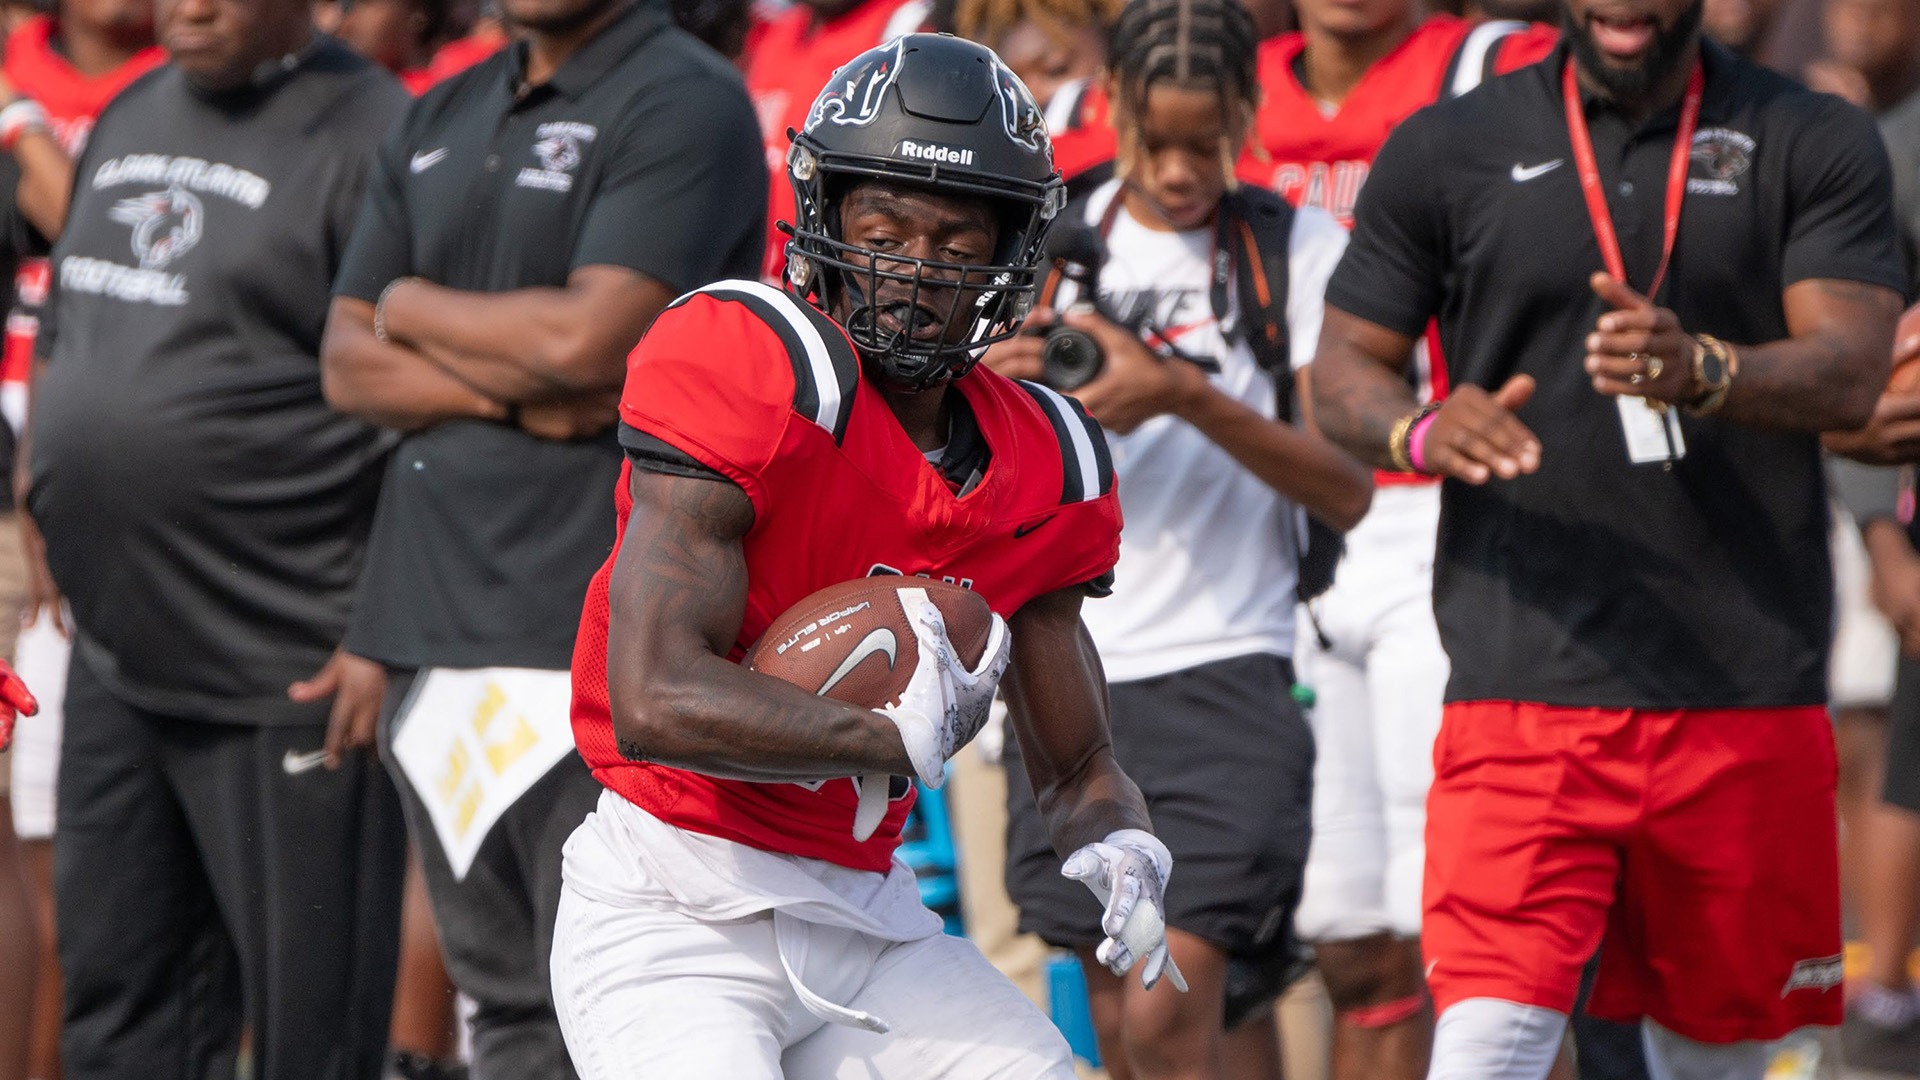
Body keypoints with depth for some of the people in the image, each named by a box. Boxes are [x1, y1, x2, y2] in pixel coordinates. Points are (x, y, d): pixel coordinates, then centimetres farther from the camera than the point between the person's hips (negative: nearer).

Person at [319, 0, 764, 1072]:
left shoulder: (686, 105, -6)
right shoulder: (441, 122, 18)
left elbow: (590, 335, -17)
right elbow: (349, 362, 11)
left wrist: (415, 309, 1)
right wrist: (519, 391, -8)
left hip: (594, 631, -8)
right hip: (437, 622, 8)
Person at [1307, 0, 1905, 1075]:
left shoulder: (1814, 145, 5)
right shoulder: (1448, 151, 6)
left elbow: (1852, 373, -6)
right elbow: (1344, 369, 9)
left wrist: (1702, 371, -27)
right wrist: (1424, 431, -15)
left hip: (1749, 695, 1)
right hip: (1523, 691, -1)